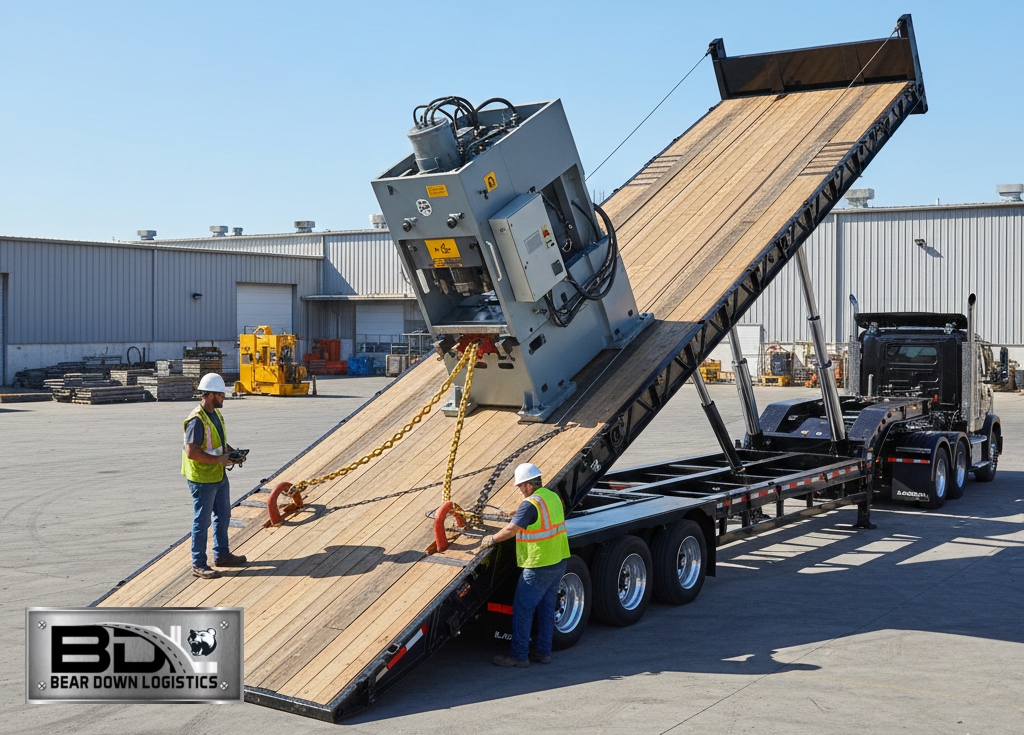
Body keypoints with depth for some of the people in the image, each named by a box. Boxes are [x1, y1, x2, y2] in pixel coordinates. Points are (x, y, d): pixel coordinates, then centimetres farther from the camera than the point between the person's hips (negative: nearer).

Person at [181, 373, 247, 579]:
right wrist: (219, 460, -23)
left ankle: (221, 554, 35)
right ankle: (199, 565, 9)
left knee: (223, 516, 20)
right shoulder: (197, 420, -22)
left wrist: (232, 452, 3)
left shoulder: (216, 414, 8)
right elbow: (191, 452, -27)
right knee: (202, 521, 0)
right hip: (202, 479, -10)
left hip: (220, 476, 10)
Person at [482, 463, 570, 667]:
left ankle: (518, 655, 6)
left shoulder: (530, 504, -20)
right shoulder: (554, 497, 7)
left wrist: (492, 539, -5)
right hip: (559, 562, 9)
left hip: (538, 566, -9)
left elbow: (510, 530, -22)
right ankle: (543, 652, 22)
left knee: (522, 610, 1)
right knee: (547, 609, 16)